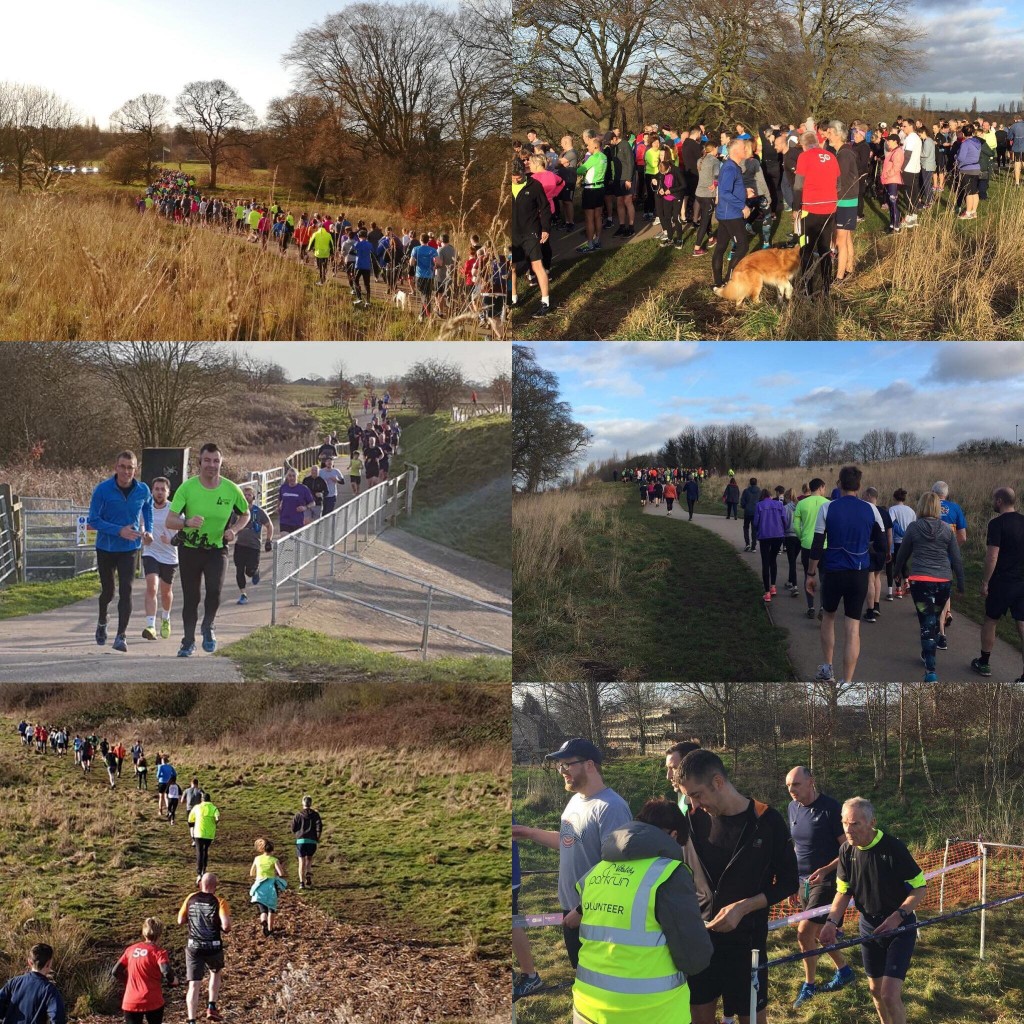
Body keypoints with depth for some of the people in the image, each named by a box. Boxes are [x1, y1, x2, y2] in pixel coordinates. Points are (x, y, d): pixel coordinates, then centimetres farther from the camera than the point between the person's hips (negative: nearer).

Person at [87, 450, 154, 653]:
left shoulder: (143, 490, -6)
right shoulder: (102, 490, -15)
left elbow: (148, 508, 17)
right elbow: (93, 520, -14)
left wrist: (149, 530, 3)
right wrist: (119, 531, -25)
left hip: (130, 549, 1)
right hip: (105, 547, 0)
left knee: (126, 591, -13)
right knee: (108, 591, 14)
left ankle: (121, 636, -9)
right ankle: (102, 622, 43)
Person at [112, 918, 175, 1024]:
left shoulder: (131, 949, 8)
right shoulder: (158, 952, -7)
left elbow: (115, 972, 9)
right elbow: (167, 973, -22)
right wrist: (171, 981, -1)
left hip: (130, 1003, 3)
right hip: (153, 1002, -3)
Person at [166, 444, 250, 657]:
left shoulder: (231, 490, -9)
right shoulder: (187, 487, -13)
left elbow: (245, 514, 10)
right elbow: (170, 521, -17)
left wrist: (234, 530, -10)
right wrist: (187, 522, -39)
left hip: (217, 549, 0)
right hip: (189, 549, 0)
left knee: (215, 590, -21)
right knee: (190, 598, 6)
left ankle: (208, 628, 7)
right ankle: (188, 642, 24)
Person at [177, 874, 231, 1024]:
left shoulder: (191, 899, 2)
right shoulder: (219, 902, -9)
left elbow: (180, 920, 9)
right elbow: (226, 925, -21)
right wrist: (225, 930, 2)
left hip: (193, 947, 1)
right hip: (213, 947, -1)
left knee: (194, 986, 0)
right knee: (215, 972, 29)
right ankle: (212, 1007, 24)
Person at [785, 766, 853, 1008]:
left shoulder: (830, 808, -18)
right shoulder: (793, 808, 4)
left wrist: (825, 870, -28)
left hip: (826, 881, -8)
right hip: (804, 881, 8)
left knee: (804, 932, -12)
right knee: (818, 932, 17)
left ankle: (809, 986, 5)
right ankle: (844, 970, 37)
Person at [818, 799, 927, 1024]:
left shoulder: (893, 848, -22)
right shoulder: (846, 851, -6)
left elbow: (920, 887, -15)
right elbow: (844, 892, 5)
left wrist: (898, 916, -28)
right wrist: (832, 921, -11)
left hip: (899, 927, -5)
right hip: (869, 925, 5)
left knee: (890, 993, -13)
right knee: (875, 989, 17)